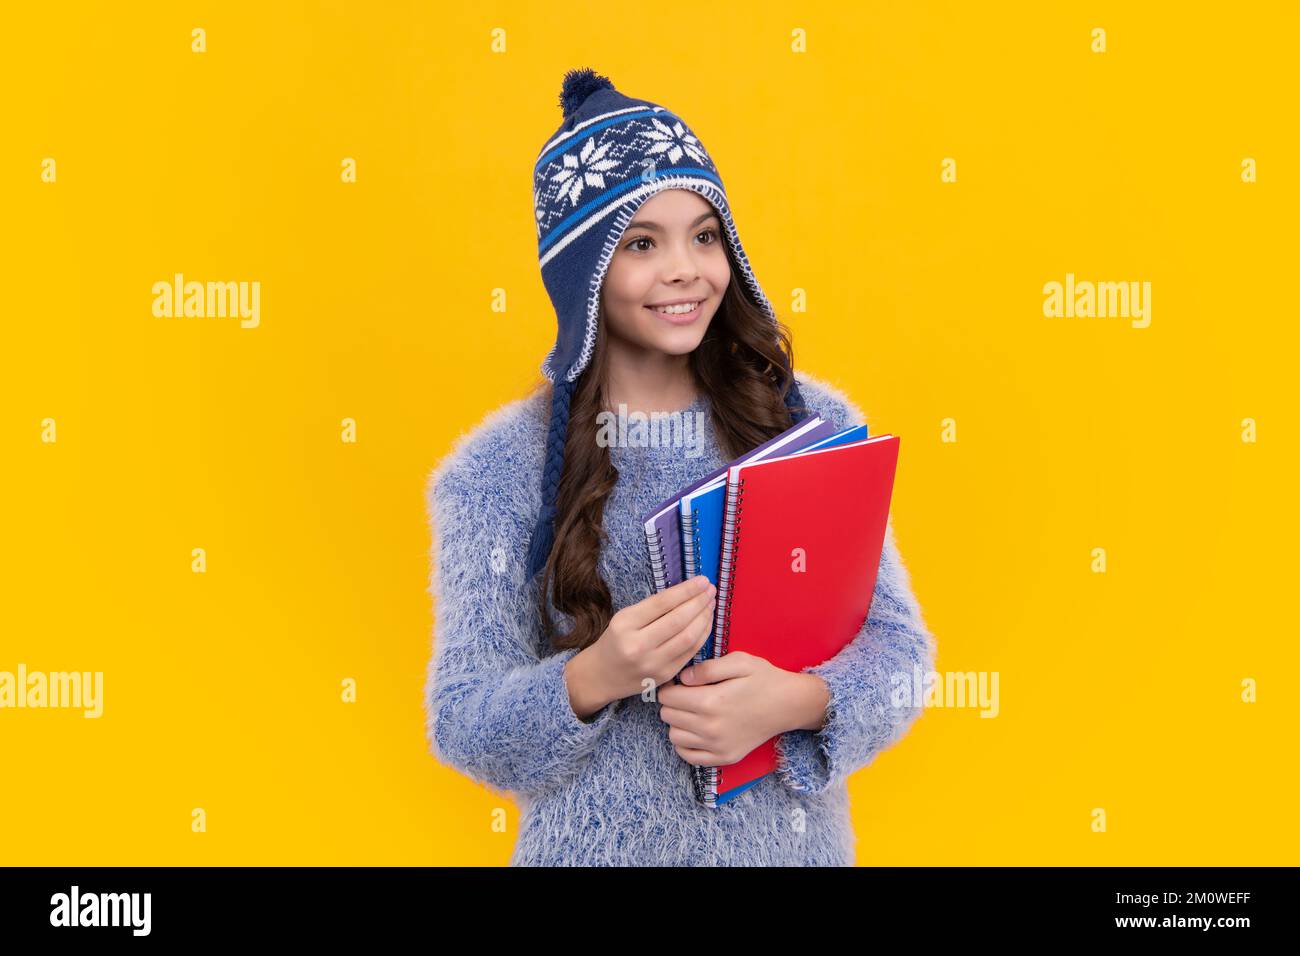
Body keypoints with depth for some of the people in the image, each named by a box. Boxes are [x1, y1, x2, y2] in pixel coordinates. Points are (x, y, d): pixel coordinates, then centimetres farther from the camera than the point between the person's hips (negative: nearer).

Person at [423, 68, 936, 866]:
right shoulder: (501, 469, -11)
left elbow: (899, 645, -3)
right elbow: (461, 725, -9)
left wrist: (797, 701, -22)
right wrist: (593, 680, -27)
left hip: (795, 839, 2)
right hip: (598, 846, -1)